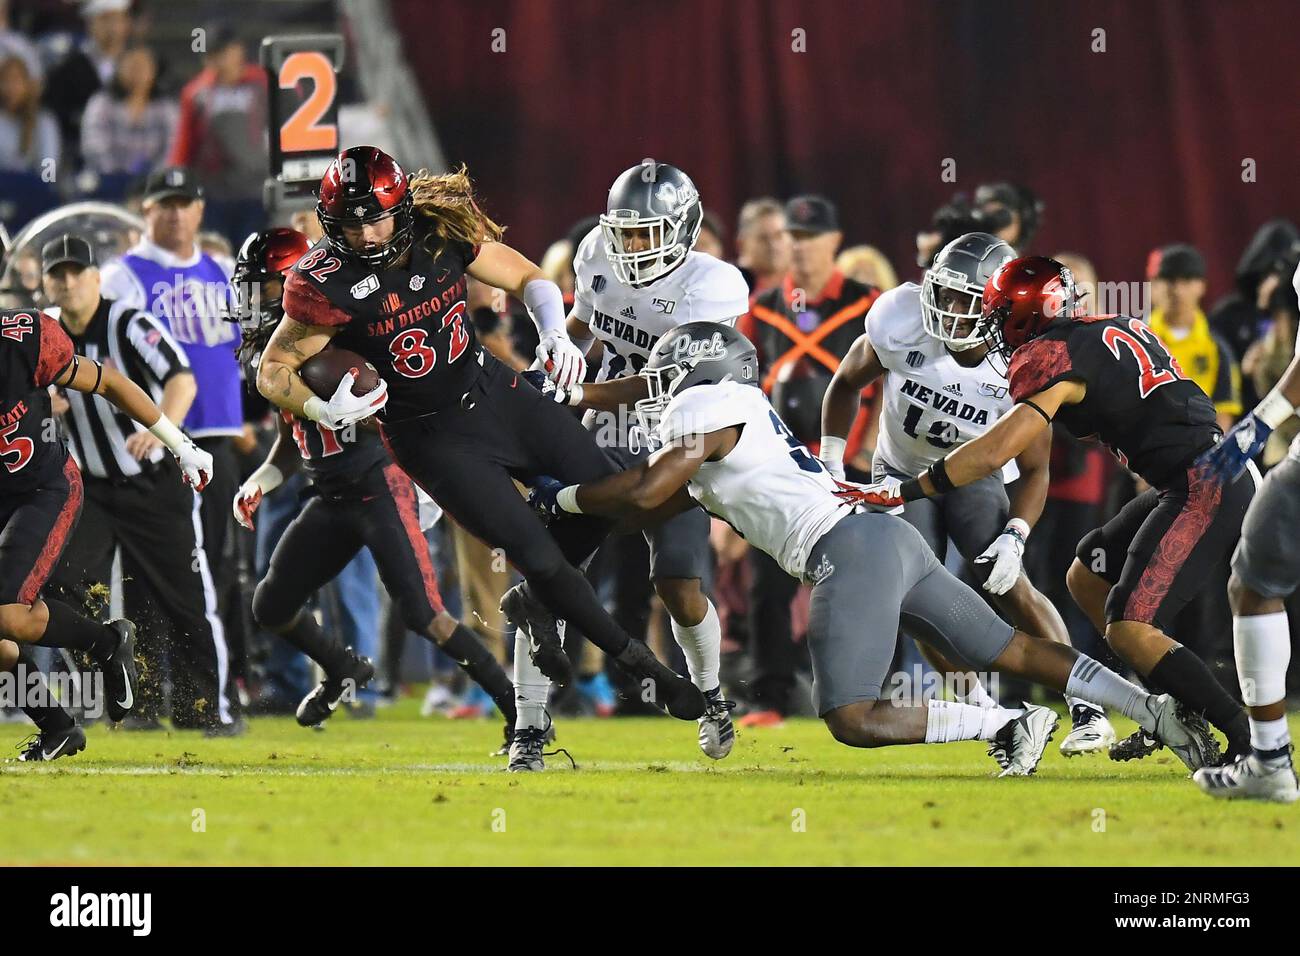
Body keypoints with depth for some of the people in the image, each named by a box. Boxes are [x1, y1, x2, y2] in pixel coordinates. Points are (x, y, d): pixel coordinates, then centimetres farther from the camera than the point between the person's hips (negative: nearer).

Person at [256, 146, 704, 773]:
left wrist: (554, 330, -18)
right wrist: (322, 411, -30)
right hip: (432, 435, -5)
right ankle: (646, 669, 7)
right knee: (538, 554, -11)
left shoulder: (441, 229, -11)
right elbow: (273, 372, -11)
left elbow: (526, 279, 2)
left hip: (493, 391, 5)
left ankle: (534, 603, 27)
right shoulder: (327, 285, -22)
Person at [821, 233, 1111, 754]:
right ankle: (981, 707, 5)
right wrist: (830, 464, -10)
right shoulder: (901, 326, -27)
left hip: (975, 475, -2)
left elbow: (1033, 470, -13)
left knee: (1010, 586, -19)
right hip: (901, 473, 2)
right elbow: (846, 383, -5)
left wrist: (1014, 536, -27)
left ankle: (1086, 709, -13)